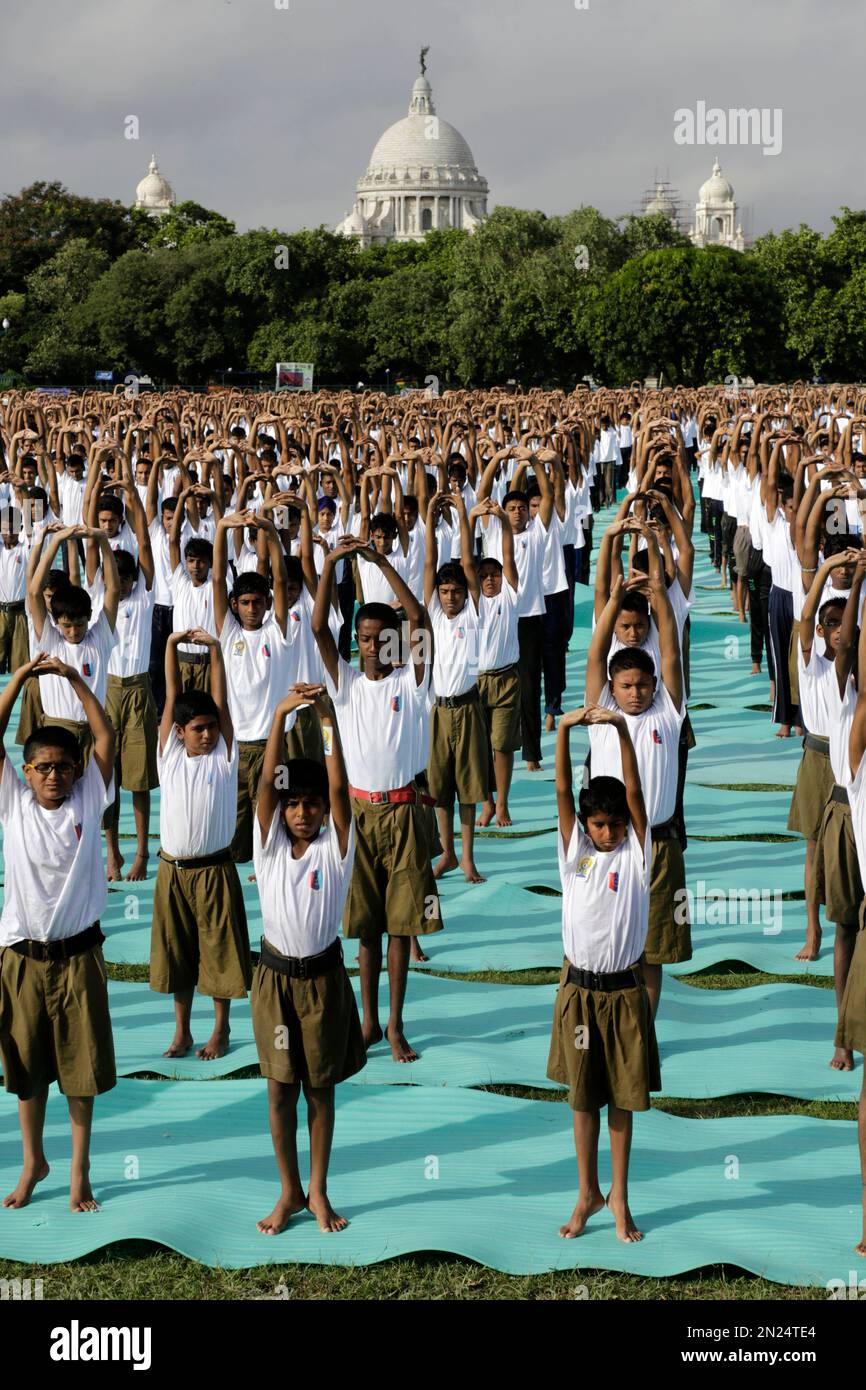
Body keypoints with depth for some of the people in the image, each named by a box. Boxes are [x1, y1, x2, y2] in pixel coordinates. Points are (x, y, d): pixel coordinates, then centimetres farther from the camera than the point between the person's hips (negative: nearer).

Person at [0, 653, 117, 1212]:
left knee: (82, 1064, 7)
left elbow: (107, 737, -10)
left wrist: (75, 680, -16)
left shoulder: (88, 801, -3)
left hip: (79, 954, -1)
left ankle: (80, 1169, 21)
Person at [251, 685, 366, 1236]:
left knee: (321, 1087, 9)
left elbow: (340, 787, -20)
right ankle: (290, 1191, 22)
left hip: (324, 977, -1)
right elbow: (266, 782, -15)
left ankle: (318, 1190, 22)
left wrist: (329, 719, -29)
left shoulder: (335, 848, -6)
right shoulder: (269, 845, -4)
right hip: (276, 976, 1)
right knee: (280, 1087, 8)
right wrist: (281, 716, -27)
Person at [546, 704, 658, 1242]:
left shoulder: (635, 853, -3)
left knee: (623, 1097, 8)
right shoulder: (575, 849, 0)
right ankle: (589, 1193, 24)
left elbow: (635, 794, -16)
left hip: (625, 990, -1)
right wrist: (565, 731, -24)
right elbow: (563, 790, -11)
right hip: (579, 988, 1)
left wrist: (622, 730, -27)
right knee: (583, 1096, 10)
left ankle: (619, 1195, 21)